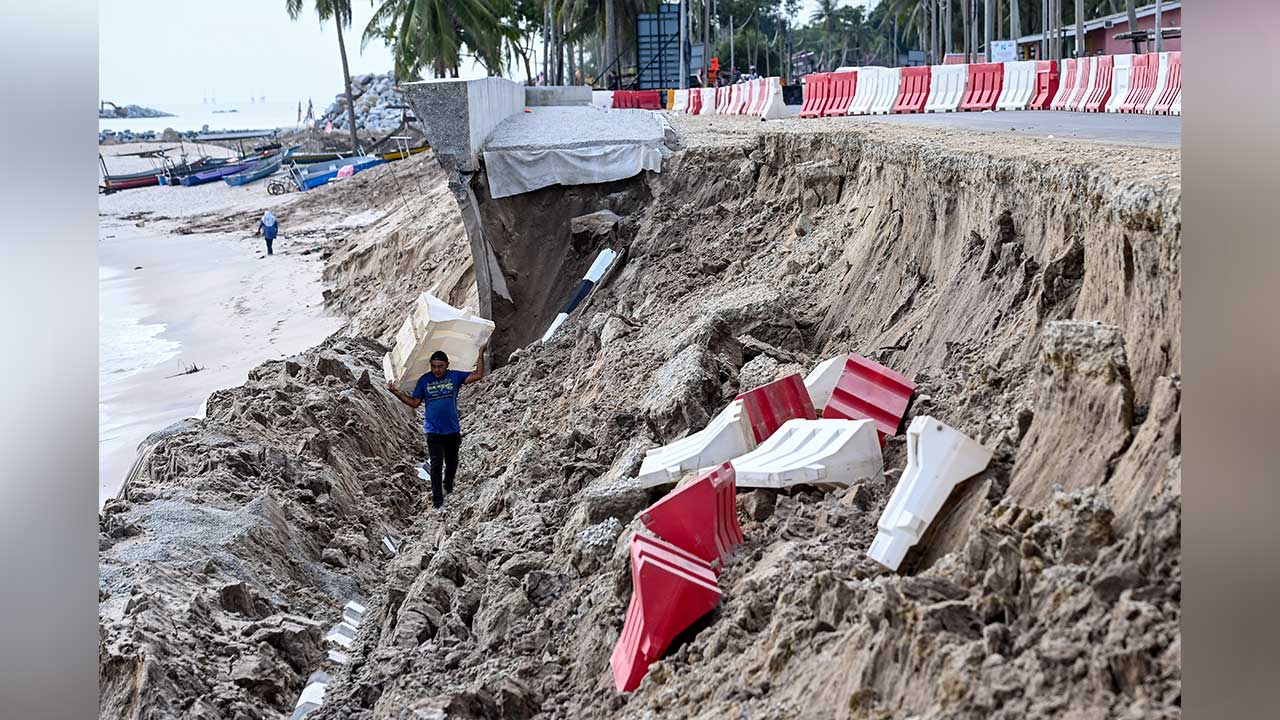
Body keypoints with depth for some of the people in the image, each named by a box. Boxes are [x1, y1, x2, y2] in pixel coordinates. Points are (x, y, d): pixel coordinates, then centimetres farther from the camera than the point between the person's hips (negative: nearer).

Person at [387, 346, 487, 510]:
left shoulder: (454, 376, -2)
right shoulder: (424, 380, -1)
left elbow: (478, 375, -7)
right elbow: (414, 402, 3)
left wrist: (481, 354, -10)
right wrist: (397, 392, -7)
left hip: (452, 430, 1)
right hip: (433, 431, -1)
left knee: (452, 463, 14)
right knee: (436, 464, -9)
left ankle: (448, 486, 41)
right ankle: (437, 499, -3)